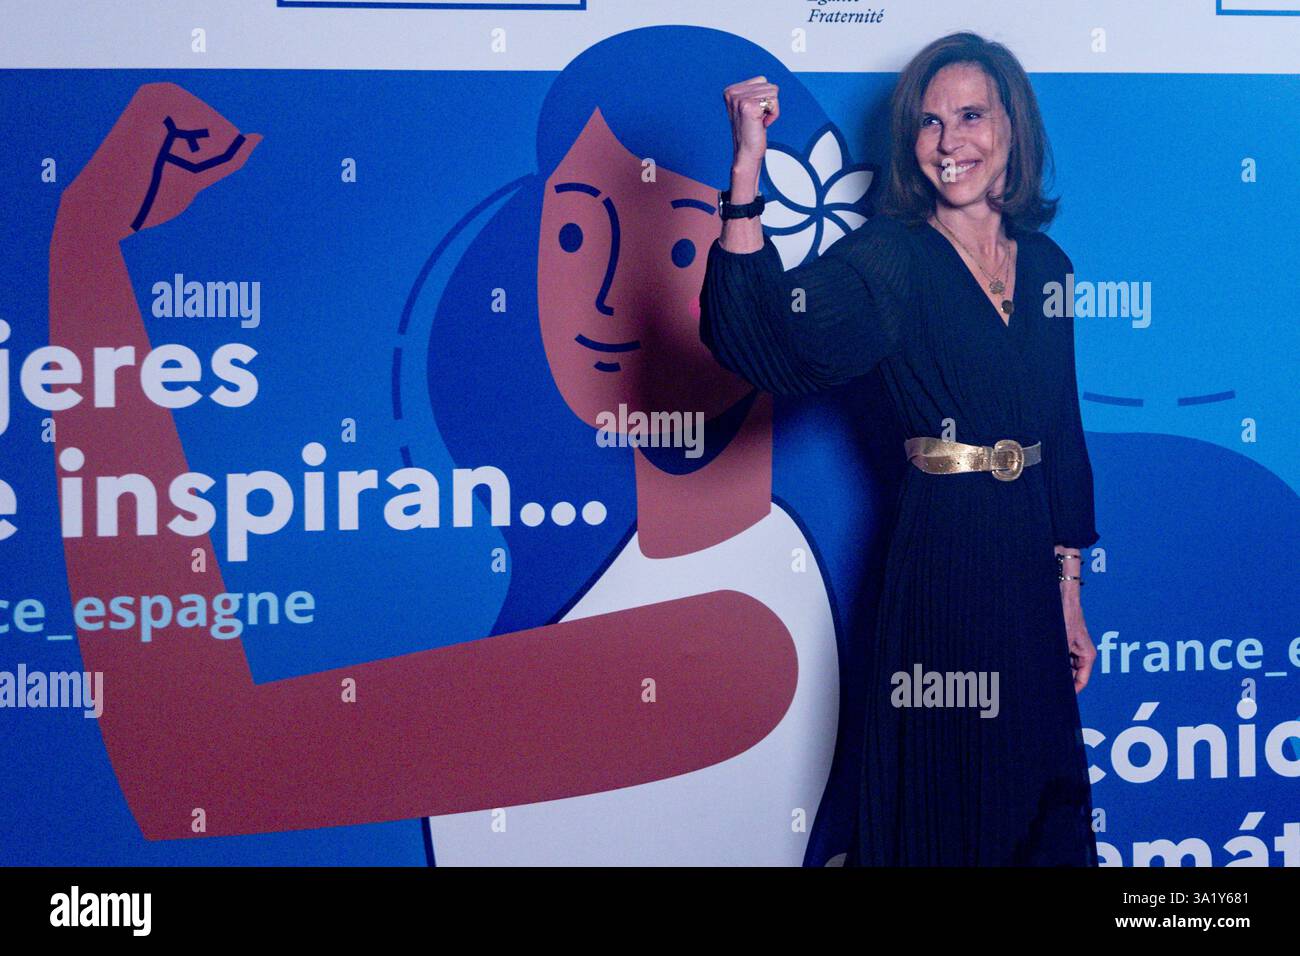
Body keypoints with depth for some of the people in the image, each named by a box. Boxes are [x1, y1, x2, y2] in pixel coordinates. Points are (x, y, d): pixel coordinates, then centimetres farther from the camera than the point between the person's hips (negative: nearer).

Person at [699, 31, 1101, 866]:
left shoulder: (1045, 263, 7)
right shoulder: (889, 258, -10)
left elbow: (1064, 433, 13)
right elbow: (762, 340, -29)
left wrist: (1070, 590, 13)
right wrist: (747, 173, -40)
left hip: (1031, 562, 6)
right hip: (938, 567, -5)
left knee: (1042, 799, 17)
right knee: (942, 804, 6)